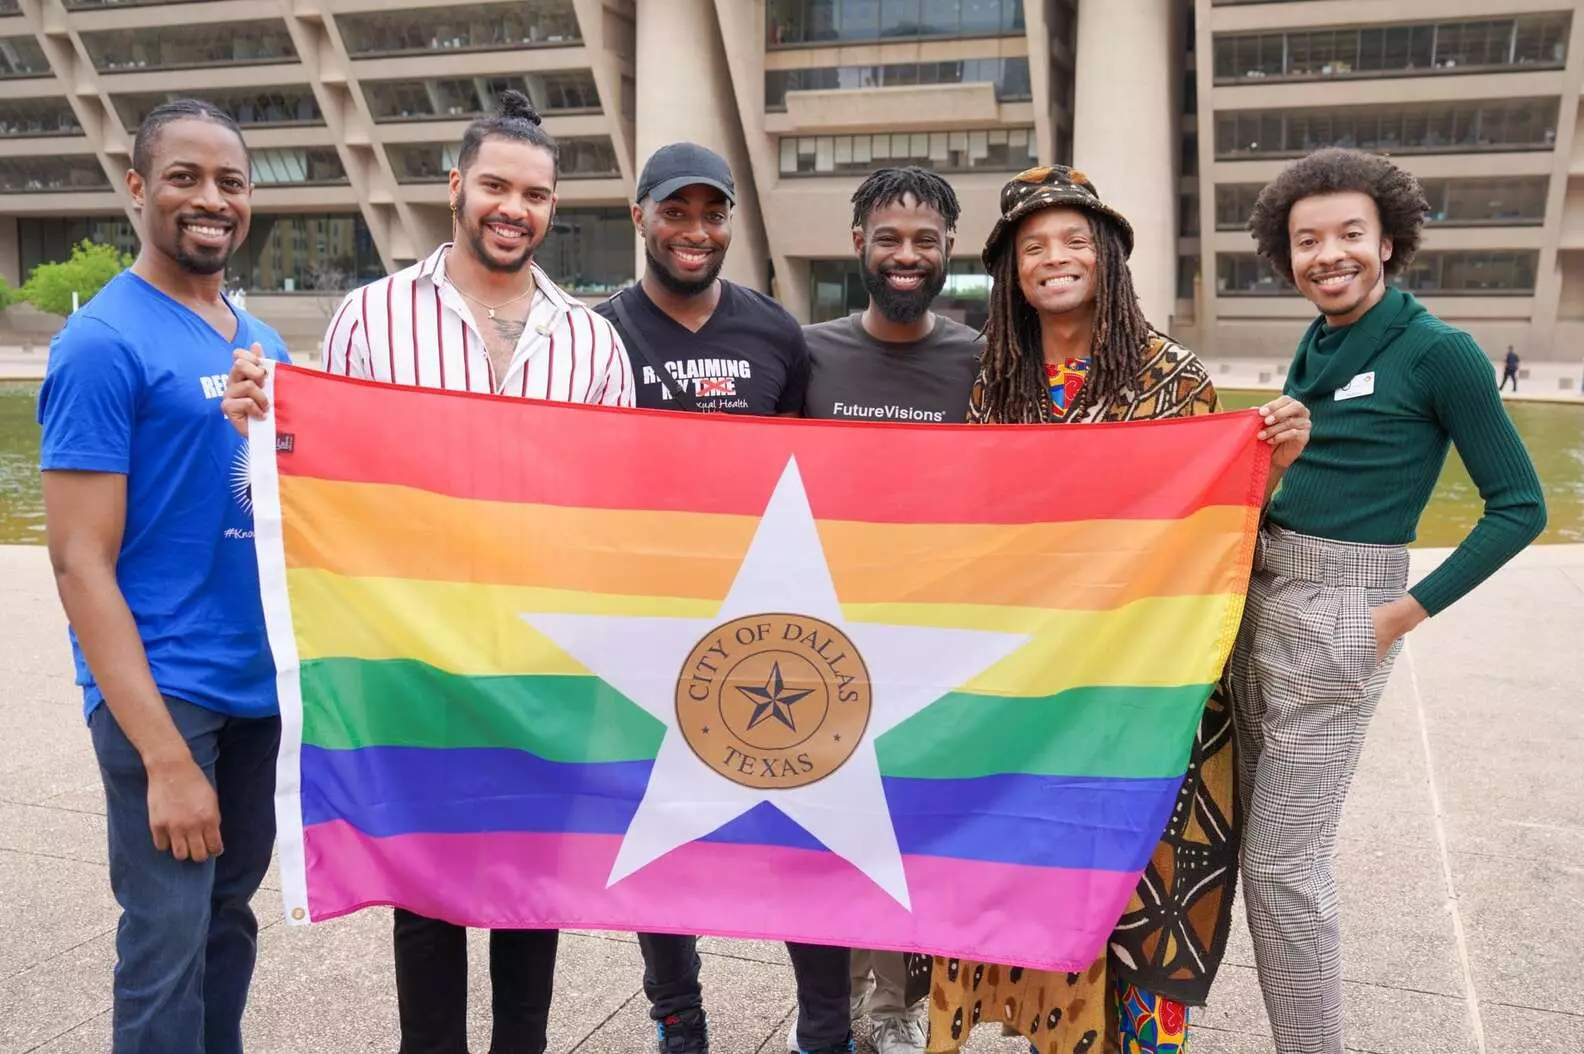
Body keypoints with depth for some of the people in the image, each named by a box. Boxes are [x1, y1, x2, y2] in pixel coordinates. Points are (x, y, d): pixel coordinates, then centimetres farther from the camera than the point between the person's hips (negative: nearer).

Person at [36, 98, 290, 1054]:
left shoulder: (265, 345, 10)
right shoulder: (103, 342, -11)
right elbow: (80, 561, -14)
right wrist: (164, 754, -19)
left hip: (263, 684, 6)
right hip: (163, 693, -6)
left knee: (232, 915, 17)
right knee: (169, 943, 2)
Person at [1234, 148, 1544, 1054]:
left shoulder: (1438, 351, -10)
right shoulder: (1317, 348, 10)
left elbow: (1521, 506, -9)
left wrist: (1409, 611, -13)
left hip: (1337, 617, -7)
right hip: (1257, 598, 8)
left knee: (1283, 860, -3)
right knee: (1257, 839, 15)